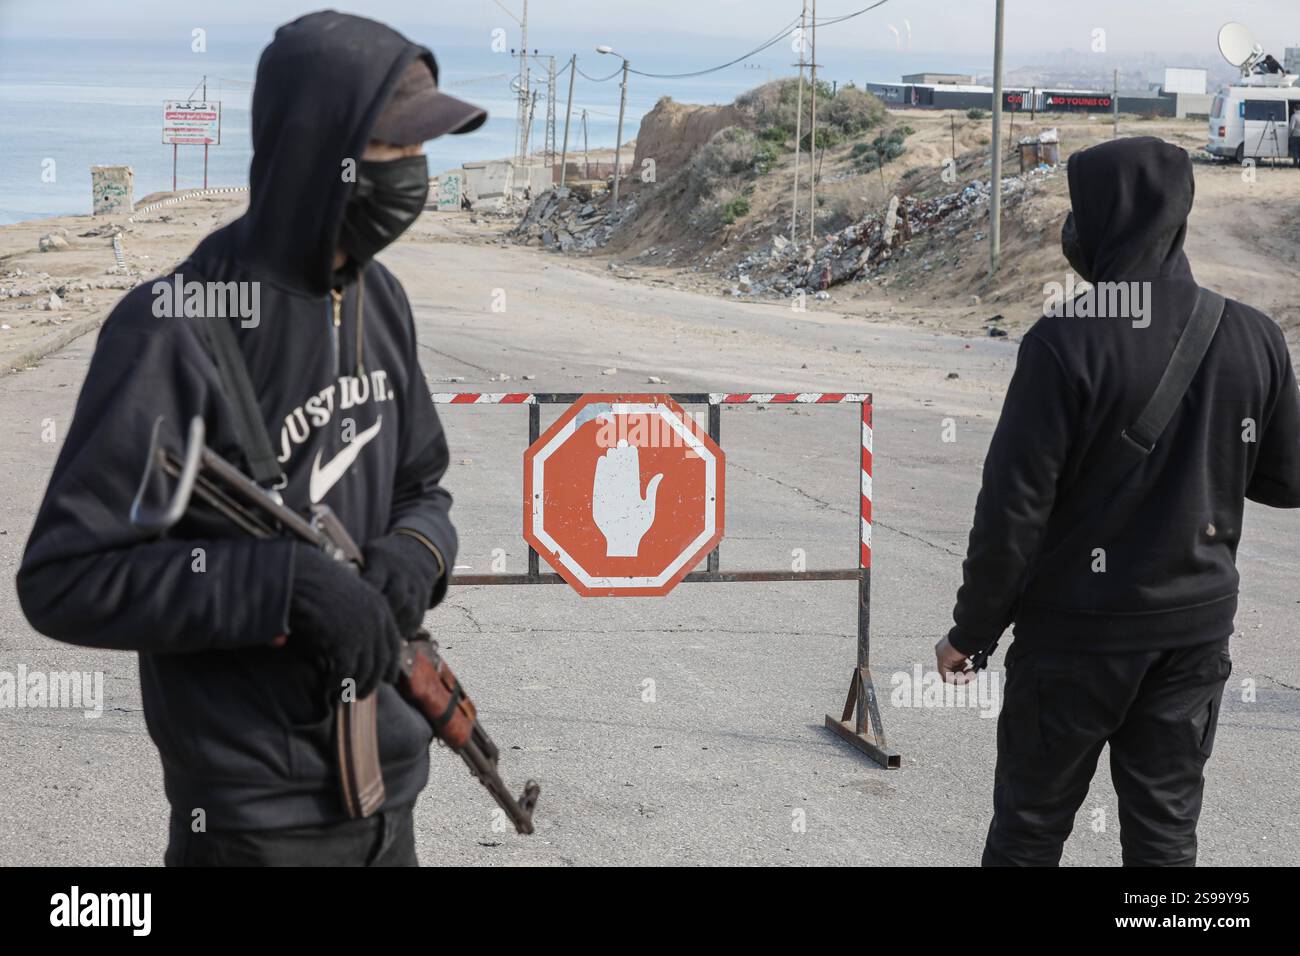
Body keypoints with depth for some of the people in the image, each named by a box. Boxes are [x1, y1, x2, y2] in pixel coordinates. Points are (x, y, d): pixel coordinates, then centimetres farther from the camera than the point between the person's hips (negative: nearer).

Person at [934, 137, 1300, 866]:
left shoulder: (1067, 342, -17)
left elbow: (1014, 506, -16)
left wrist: (973, 630, -5)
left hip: (1080, 627, -4)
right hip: (1197, 625, 4)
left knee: (1030, 830, 10)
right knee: (1166, 832, 12)